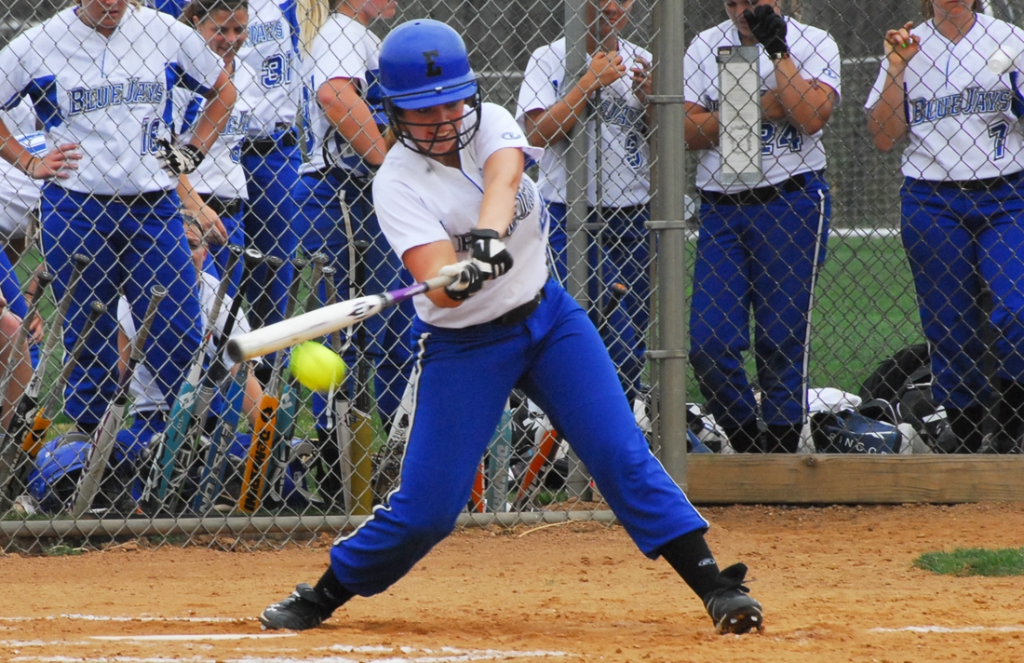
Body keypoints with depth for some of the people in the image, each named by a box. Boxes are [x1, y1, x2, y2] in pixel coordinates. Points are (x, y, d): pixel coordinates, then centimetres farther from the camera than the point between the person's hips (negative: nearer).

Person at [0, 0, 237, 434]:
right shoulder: (39, 44, -2)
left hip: (153, 205, 2)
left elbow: (222, 90, 19)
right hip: (75, 209, -2)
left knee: (180, 336, -3)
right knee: (87, 340, 2)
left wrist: (193, 153, 8)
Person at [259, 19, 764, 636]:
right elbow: (440, 290, -30)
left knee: (624, 456, -8)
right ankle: (320, 598, 16)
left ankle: (715, 585, -7)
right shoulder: (398, 185, -18)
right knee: (425, 509, -4)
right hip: (463, 346, -3)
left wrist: (488, 236, -52)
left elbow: (503, 176, -31)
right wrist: (459, 278, -55)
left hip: (548, 315, 3)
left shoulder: (490, 123, -7)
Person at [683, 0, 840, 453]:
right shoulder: (706, 47, 9)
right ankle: (747, 448, 10)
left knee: (782, 338, -3)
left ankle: (782, 449, 7)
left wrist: (777, 50, -14)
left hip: (791, 202, -3)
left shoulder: (813, 43, 1)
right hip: (721, 208, 3)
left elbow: (811, 117, -14)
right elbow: (688, 131, -1)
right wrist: (757, 109, -10)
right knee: (708, 341, -5)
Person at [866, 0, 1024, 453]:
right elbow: (884, 139, 4)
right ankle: (968, 446, 10)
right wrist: (896, 70, -5)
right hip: (930, 204, 1)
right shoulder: (909, 47, 9)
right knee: (948, 327, 1)